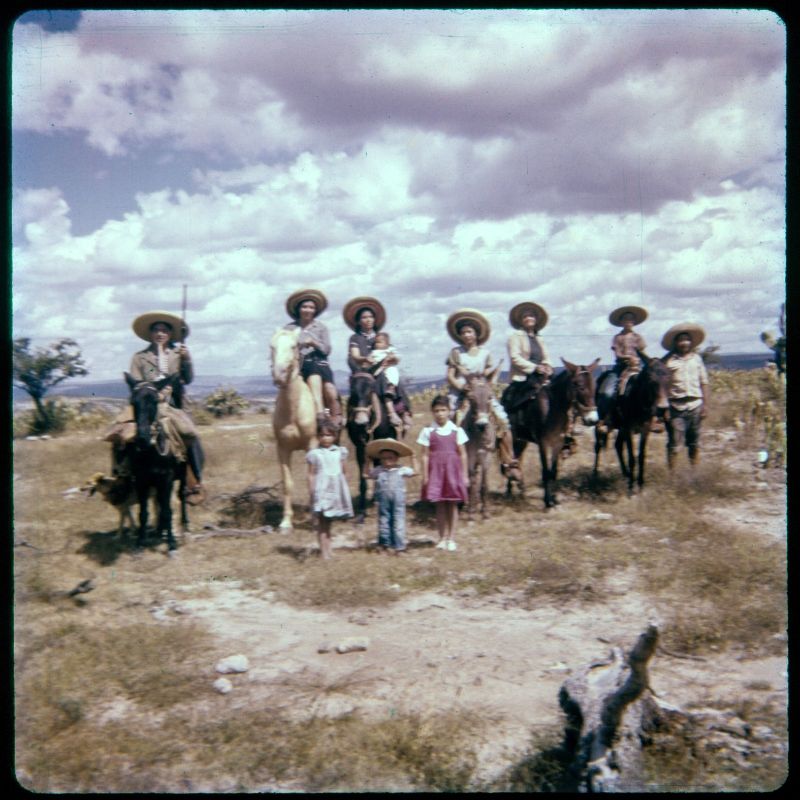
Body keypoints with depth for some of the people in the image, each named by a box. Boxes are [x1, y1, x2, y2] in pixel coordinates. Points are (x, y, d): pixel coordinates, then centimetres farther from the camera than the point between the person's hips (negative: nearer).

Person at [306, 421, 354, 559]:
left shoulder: (340, 452, 4)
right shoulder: (314, 454, -3)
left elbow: (344, 472, 10)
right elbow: (311, 474, -2)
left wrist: (345, 489, 10)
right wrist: (311, 493, -5)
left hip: (336, 490, 3)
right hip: (321, 490, -3)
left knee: (329, 520, 13)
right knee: (321, 520, -4)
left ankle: (328, 545, 23)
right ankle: (324, 549, -4)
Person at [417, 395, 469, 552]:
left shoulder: (457, 431, 1)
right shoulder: (428, 431, -1)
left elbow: (462, 454, 4)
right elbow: (425, 455, 0)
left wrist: (464, 475, 2)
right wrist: (425, 476, -4)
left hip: (453, 470, 0)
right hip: (436, 470, 0)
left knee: (452, 505, 5)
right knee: (440, 505, 5)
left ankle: (451, 539, 13)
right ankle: (442, 538, 15)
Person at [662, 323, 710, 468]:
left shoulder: (696, 358, 8)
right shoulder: (668, 361, -3)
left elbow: (704, 382, 10)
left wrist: (705, 404, 4)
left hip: (695, 406, 4)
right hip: (676, 407, -4)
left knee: (694, 443, 13)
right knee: (674, 444, -5)